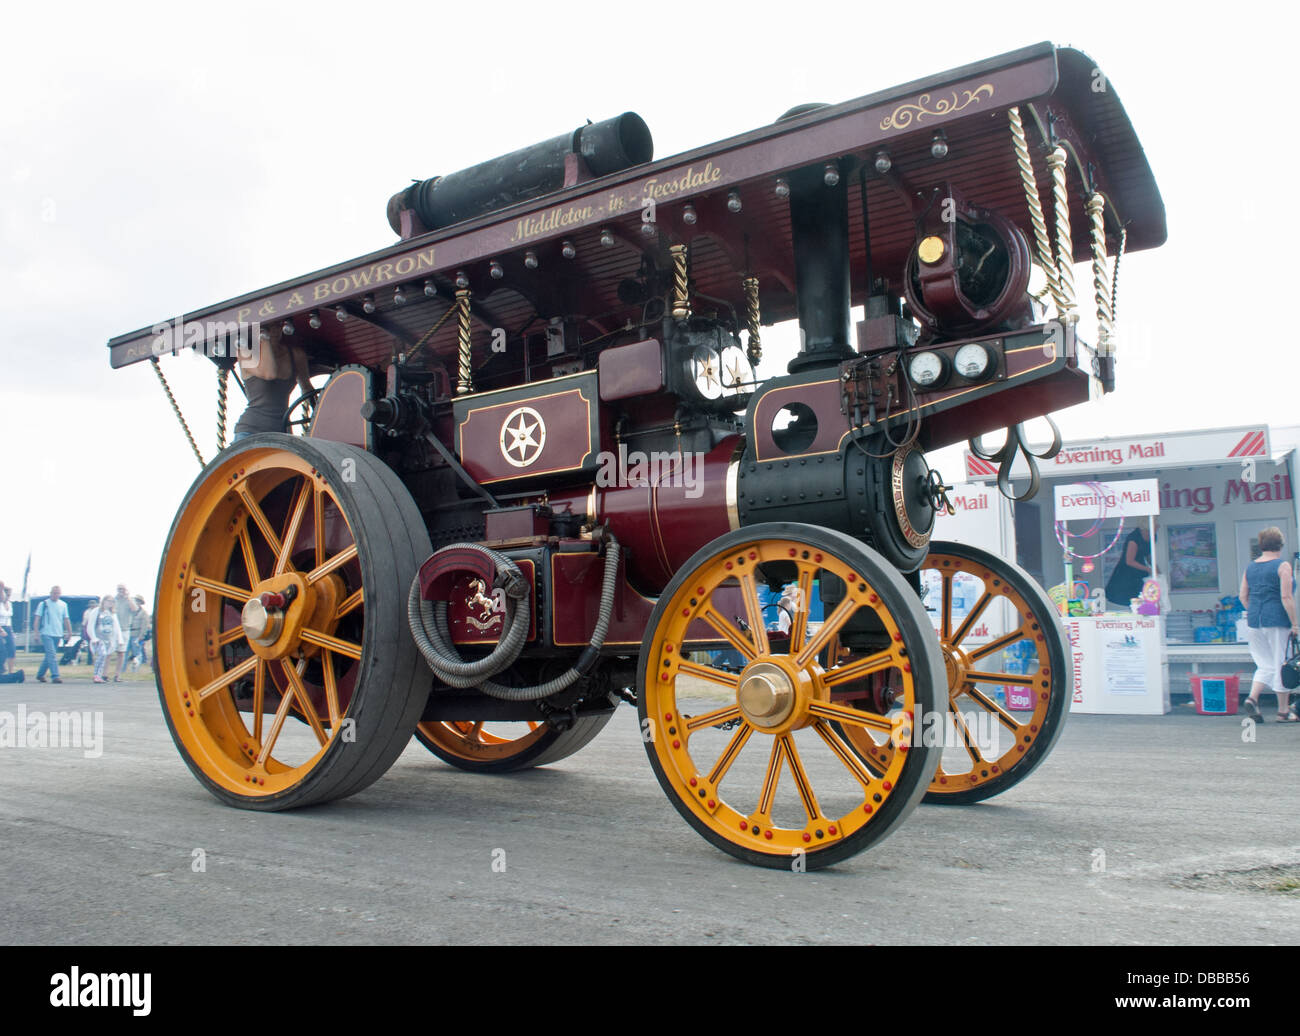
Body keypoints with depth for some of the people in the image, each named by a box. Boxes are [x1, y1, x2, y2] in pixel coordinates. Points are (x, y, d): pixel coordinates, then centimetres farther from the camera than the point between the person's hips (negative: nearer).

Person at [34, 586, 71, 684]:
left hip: (58, 634, 4)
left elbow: (66, 619, 15)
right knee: (52, 655, -15)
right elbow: (37, 619, 1)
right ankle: (55, 676, -20)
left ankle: (40, 674, 26)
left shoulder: (63, 605, 11)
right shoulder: (43, 604, 1)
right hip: (46, 634, -4)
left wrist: (69, 632, 7)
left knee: (49, 656, 11)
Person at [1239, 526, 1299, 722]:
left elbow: (1243, 596, 11)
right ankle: (1283, 711, 10)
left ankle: (1252, 697, -7)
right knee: (1281, 665, 4)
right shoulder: (1283, 566, -7)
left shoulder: (1250, 567, 10)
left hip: (1253, 621, 5)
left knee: (1265, 665, 13)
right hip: (1277, 621, -5)